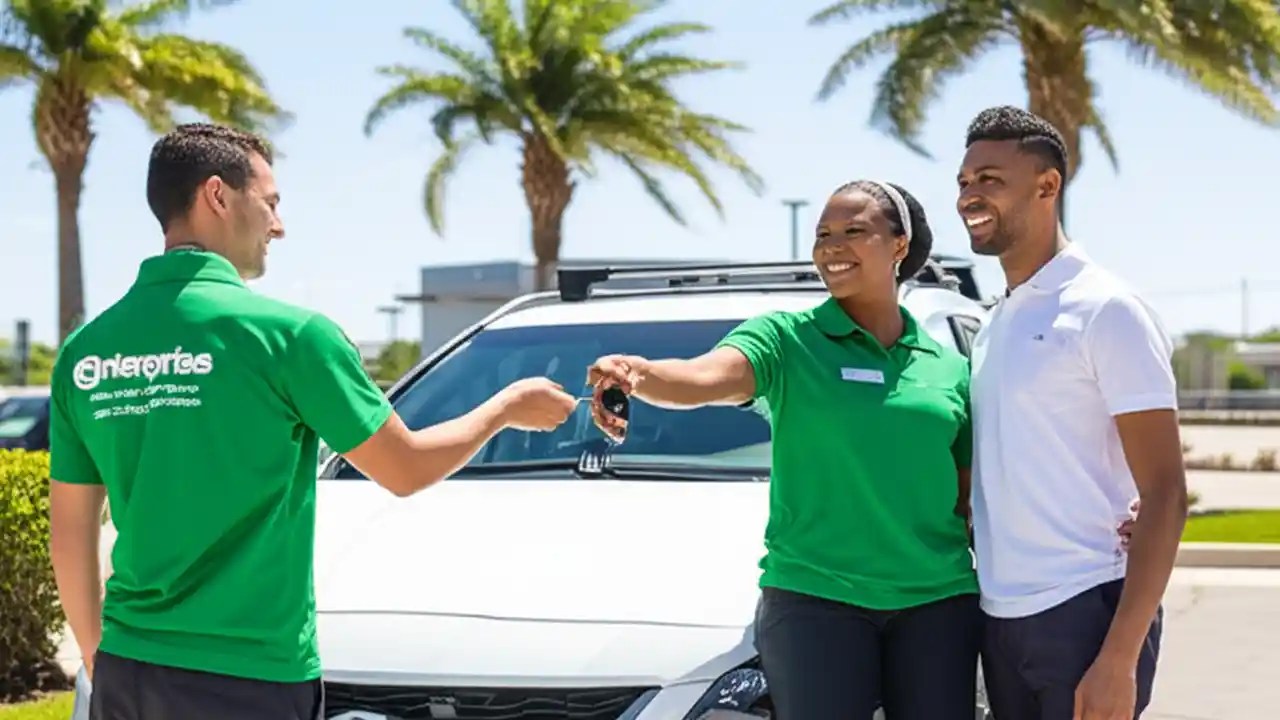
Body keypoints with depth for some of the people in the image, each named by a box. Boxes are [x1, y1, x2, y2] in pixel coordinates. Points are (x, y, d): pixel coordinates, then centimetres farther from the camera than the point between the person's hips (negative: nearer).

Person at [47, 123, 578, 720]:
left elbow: (70, 538, 10)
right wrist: (506, 407, 15)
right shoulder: (287, 333, -11)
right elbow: (406, 469, -1)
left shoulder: (84, 348, 4)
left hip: (126, 672, 5)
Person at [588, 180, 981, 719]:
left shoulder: (950, 368, 10)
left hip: (936, 601, 3)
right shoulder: (787, 339, -1)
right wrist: (642, 373, -42)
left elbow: (971, 496, 14)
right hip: (815, 597, -3)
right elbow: (701, 378, -21)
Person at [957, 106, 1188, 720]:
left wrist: (1120, 658, -20)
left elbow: (1165, 494, -13)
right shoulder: (992, 329, 14)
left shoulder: (1105, 310, -8)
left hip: (1085, 611, -7)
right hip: (1003, 620, 7)